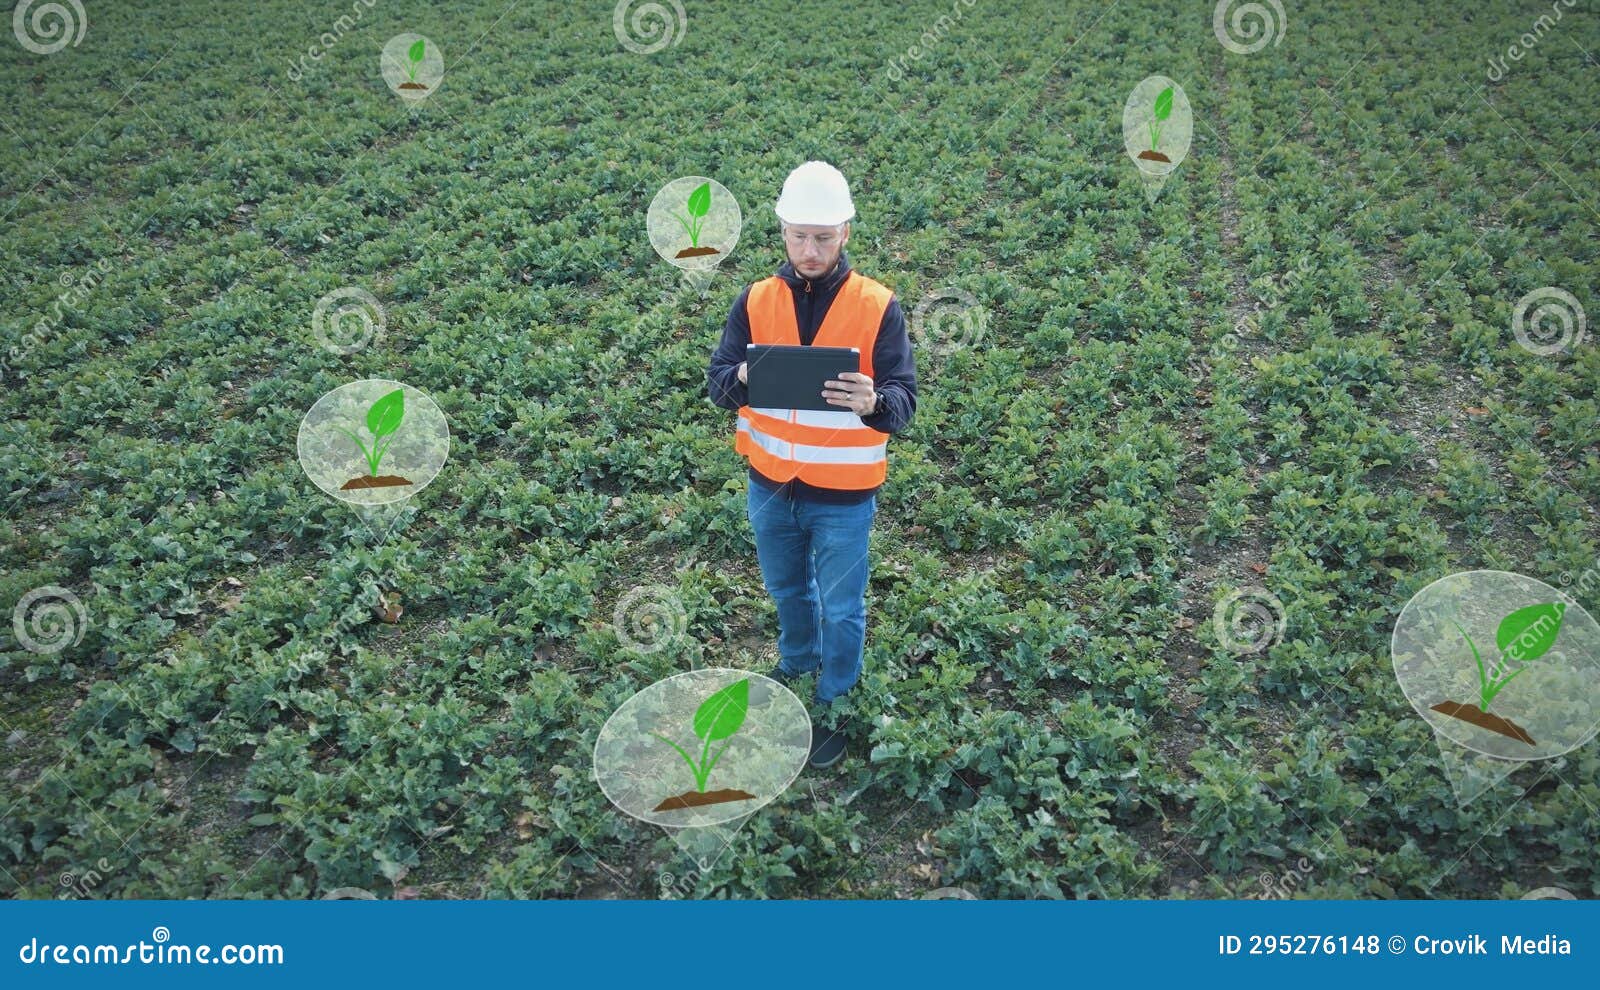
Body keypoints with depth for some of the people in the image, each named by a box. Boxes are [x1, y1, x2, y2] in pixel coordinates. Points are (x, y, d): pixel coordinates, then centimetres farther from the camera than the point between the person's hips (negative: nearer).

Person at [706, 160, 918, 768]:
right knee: (786, 589, 26)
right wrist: (743, 378, -30)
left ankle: (833, 705, 37)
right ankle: (796, 663, 54)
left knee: (840, 608, 14)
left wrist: (872, 402, -38)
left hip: (843, 496, -3)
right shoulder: (755, 301, -4)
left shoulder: (878, 307, -12)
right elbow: (718, 382, -6)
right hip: (769, 486, 3)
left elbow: (904, 402, -15)